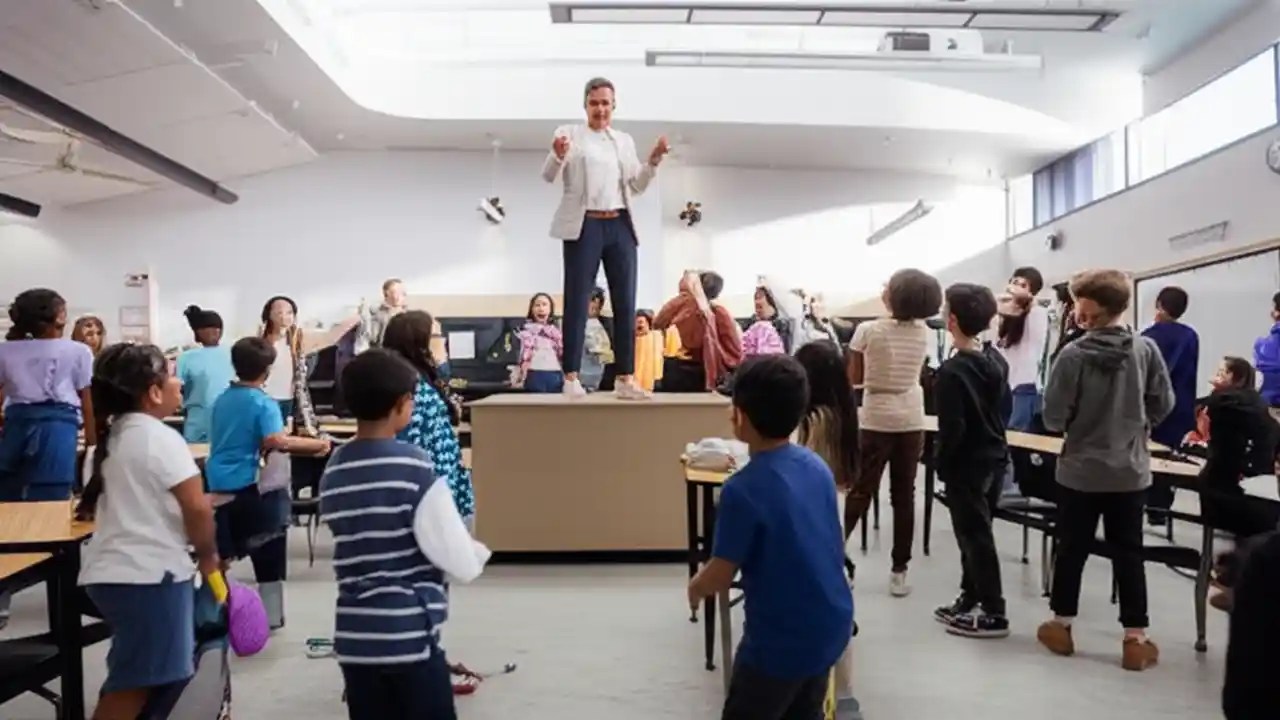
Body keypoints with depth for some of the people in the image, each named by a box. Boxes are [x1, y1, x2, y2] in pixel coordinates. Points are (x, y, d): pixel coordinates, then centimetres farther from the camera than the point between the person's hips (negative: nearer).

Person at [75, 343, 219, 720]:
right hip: (146, 574, -9)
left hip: (113, 572, 10)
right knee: (135, 684, -5)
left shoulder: (113, 436, 13)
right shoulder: (160, 437, -14)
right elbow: (197, 507, -19)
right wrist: (208, 555, -2)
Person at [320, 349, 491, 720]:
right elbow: (460, 562, -15)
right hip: (409, 636, -6)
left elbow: (355, 545, 10)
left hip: (353, 634, 6)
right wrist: (478, 551, 7)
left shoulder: (334, 470, 4)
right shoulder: (415, 466, -14)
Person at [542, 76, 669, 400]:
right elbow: (549, 176, -2)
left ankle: (625, 378, 5)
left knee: (625, 303, 1)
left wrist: (654, 160, 1)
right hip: (584, 226, -4)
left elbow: (637, 186, 17)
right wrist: (557, 155, -23)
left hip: (619, 226, 4)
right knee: (577, 302, -3)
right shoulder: (570, 133, 6)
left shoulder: (625, 140, 16)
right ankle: (571, 377, 1)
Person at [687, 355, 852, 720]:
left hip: (781, 640, -6)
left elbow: (719, 578, -18)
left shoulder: (743, 489, -24)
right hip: (831, 627, 7)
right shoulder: (816, 465, -3)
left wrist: (695, 586, 5)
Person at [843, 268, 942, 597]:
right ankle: (899, 571, 11)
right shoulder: (923, 333, 0)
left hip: (876, 421, -2)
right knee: (904, 496, 7)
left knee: (860, 492, 8)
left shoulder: (868, 330, -10)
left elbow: (854, 378, -5)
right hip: (911, 423, 2)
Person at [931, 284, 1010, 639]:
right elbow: (1003, 407, 13)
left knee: (975, 536, 1)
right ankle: (970, 600, 28)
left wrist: (940, 461, -8)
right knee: (974, 531, 18)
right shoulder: (996, 361, 4)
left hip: (965, 464, -8)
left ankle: (994, 613, 9)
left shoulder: (951, 371, -22)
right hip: (993, 457, 8)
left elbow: (952, 428, -22)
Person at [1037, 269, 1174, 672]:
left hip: (1080, 471, -2)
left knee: (1072, 549, 11)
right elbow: (1163, 405, 1)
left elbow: (1053, 418, -14)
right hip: (1130, 471, 2)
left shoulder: (1074, 355, -17)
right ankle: (1135, 640, 15)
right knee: (1128, 553, 11)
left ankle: (1061, 627, 24)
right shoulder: (1146, 350, -7)